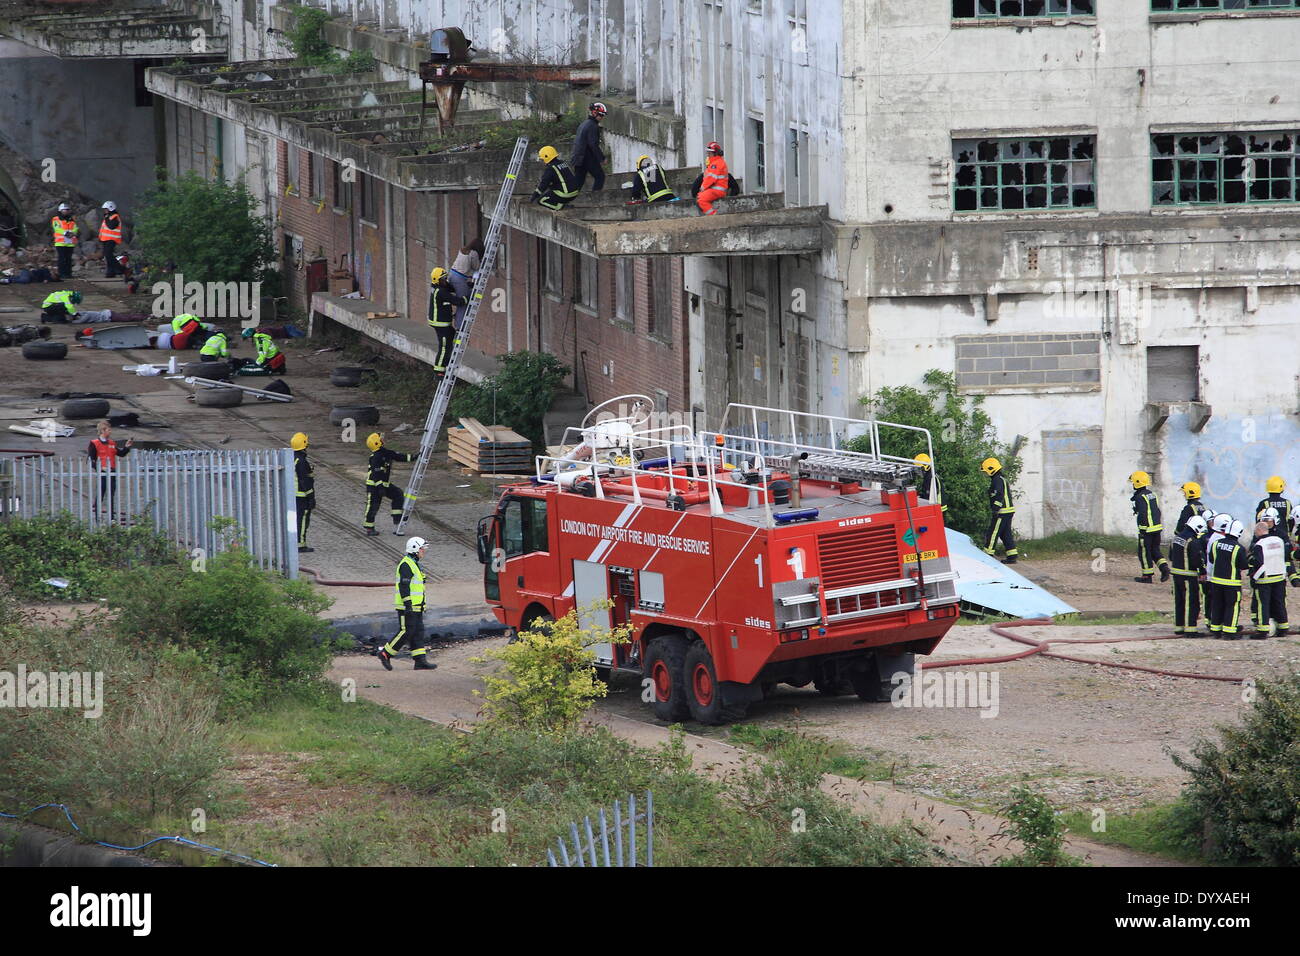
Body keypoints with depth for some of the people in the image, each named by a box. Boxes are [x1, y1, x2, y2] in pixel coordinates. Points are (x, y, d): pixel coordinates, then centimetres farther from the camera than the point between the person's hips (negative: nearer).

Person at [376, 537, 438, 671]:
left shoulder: (414, 565, 17)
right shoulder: (406, 565, -14)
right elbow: (404, 586, -21)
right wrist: (408, 604, -25)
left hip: (415, 607, 10)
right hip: (407, 607, -10)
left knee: (418, 632, 5)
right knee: (406, 632, -8)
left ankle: (420, 660, 4)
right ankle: (385, 654, 1)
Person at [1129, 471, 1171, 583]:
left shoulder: (1141, 497, -15)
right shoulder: (1152, 494, 12)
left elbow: (1142, 514, -21)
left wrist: (1142, 529, -18)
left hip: (1147, 529, -8)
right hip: (1157, 527, 8)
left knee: (1144, 552, 2)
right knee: (1155, 550, 16)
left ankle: (1147, 575, 7)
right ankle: (1164, 568, 0)